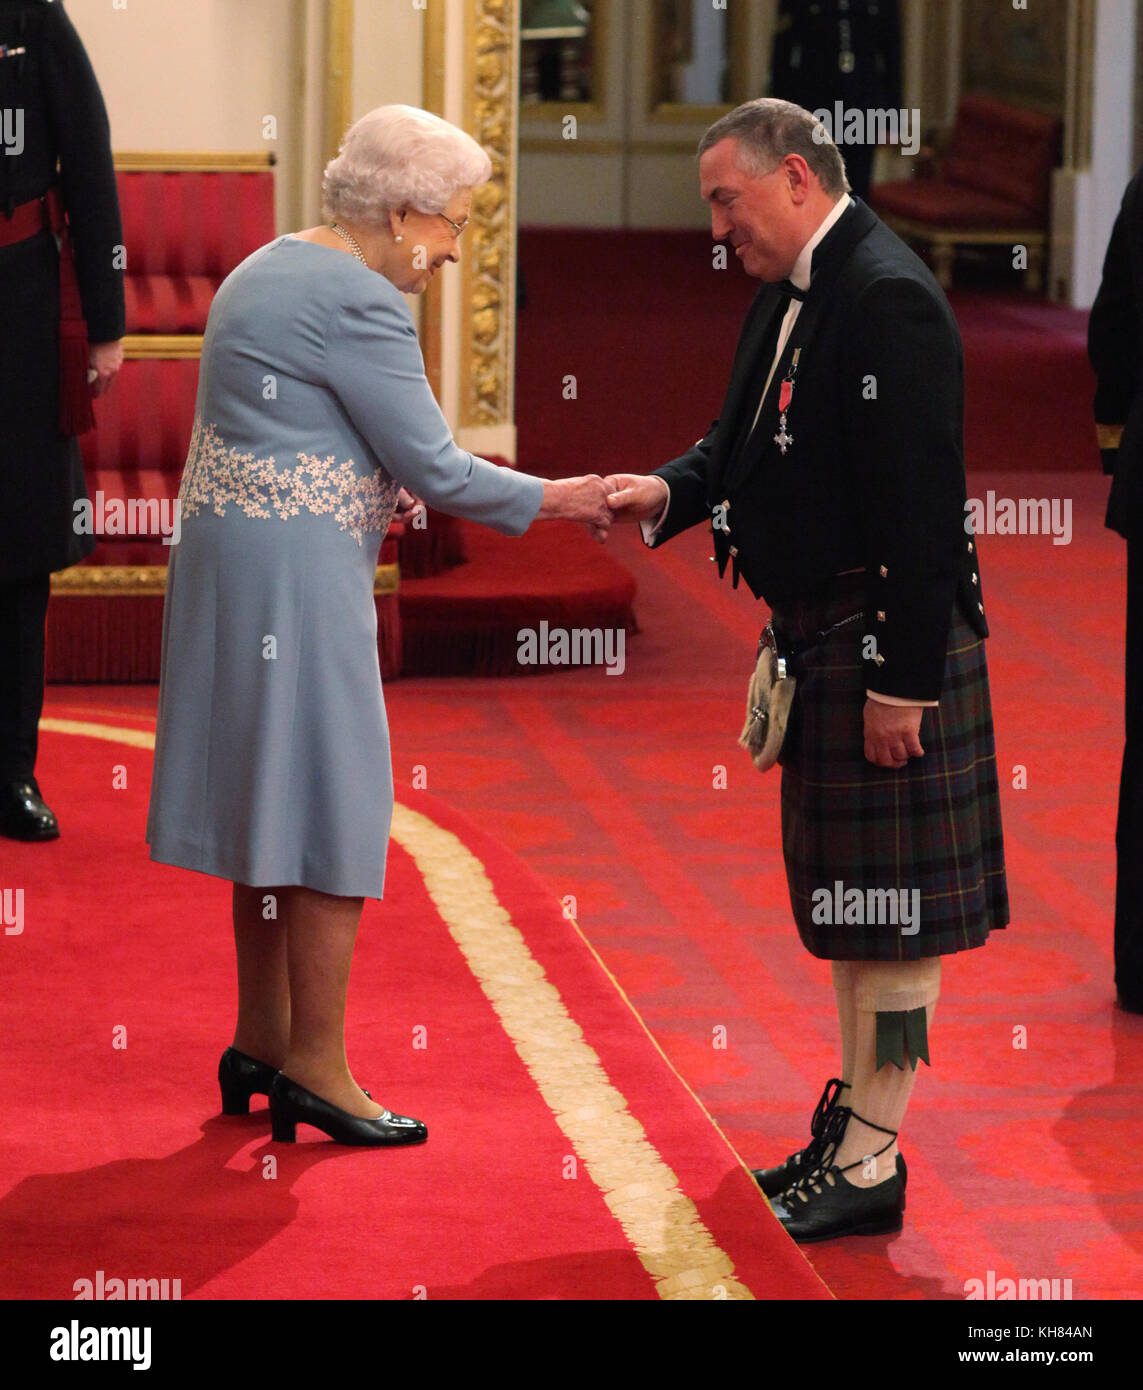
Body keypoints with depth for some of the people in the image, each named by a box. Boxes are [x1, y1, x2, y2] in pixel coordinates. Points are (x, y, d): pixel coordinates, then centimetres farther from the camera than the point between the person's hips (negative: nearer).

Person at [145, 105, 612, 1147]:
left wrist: (373, 486, 13)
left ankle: (263, 1041, 22)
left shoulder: (278, 267, 14)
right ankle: (315, 1065, 0)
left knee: (272, 798, 15)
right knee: (332, 811, -4)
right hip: (295, 575, -10)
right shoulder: (356, 302, -17)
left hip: (236, 553, 10)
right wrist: (558, 501, -4)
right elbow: (437, 468, -15)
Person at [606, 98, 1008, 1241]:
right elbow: (747, 441, 22)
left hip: (887, 645, -10)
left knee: (888, 910, -3)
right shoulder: (790, 295, 12)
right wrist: (672, 493, 1)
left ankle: (871, 1164, 3)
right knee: (846, 896, 17)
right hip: (820, 635, 10)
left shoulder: (887, 300, -20)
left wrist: (902, 681, -23)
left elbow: (918, 503, -23)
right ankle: (854, 1124, 27)